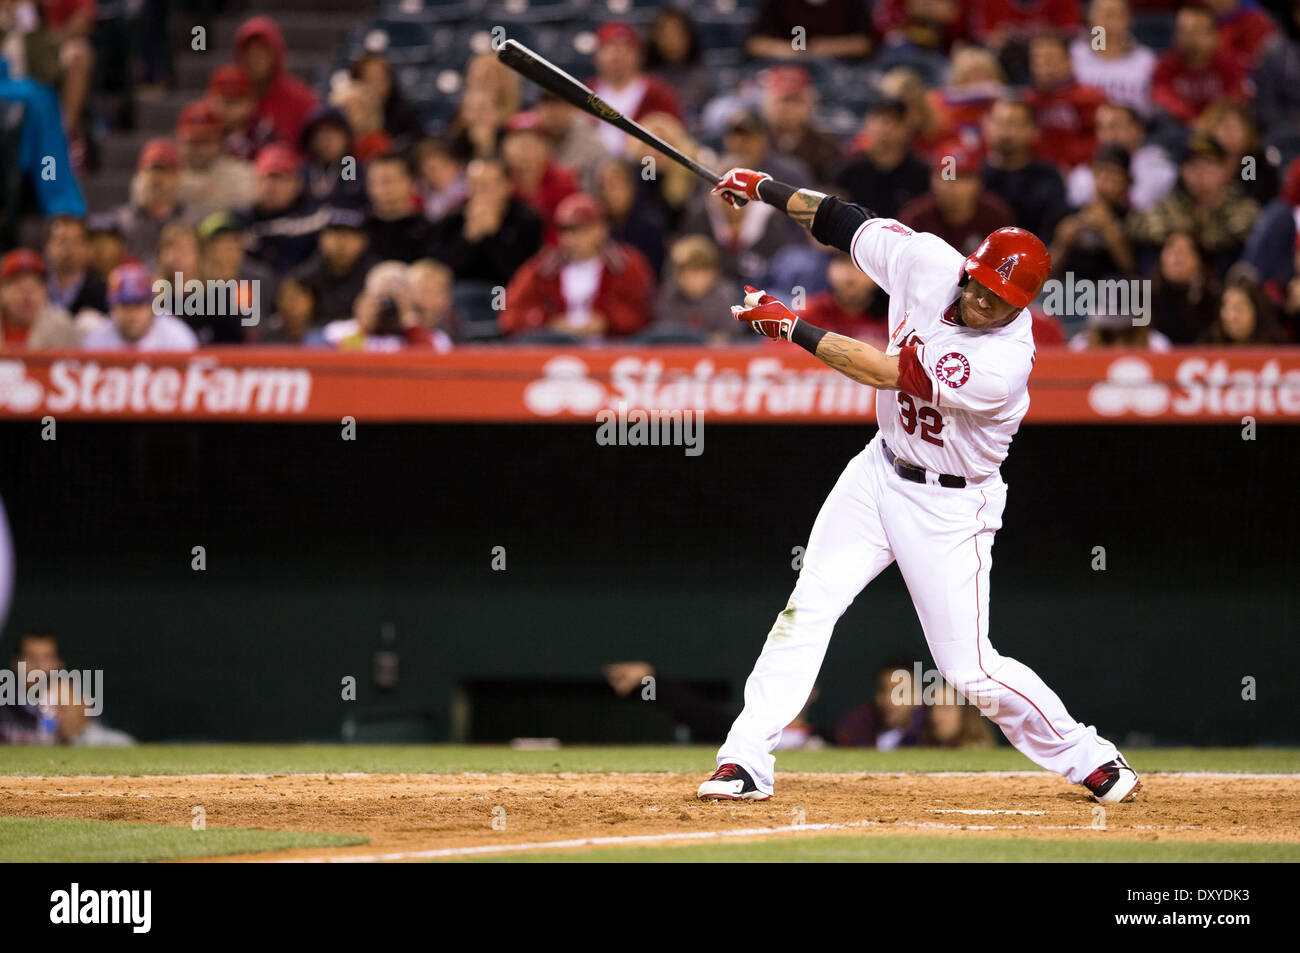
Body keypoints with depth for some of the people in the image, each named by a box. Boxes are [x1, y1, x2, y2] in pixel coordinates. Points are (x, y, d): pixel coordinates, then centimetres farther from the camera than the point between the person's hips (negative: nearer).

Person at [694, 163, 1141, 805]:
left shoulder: (1004, 361, -31)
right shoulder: (926, 261, -12)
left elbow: (884, 372, -31)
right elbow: (849, 223, 5)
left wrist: (789, 325, -28)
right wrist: (764, 188, 1)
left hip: (950, 505, -6)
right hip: (881, 471, 6)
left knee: (970, 669, -4)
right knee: (806, 610, -7)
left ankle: (1089, 759, 15)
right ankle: (745, 764, -6)